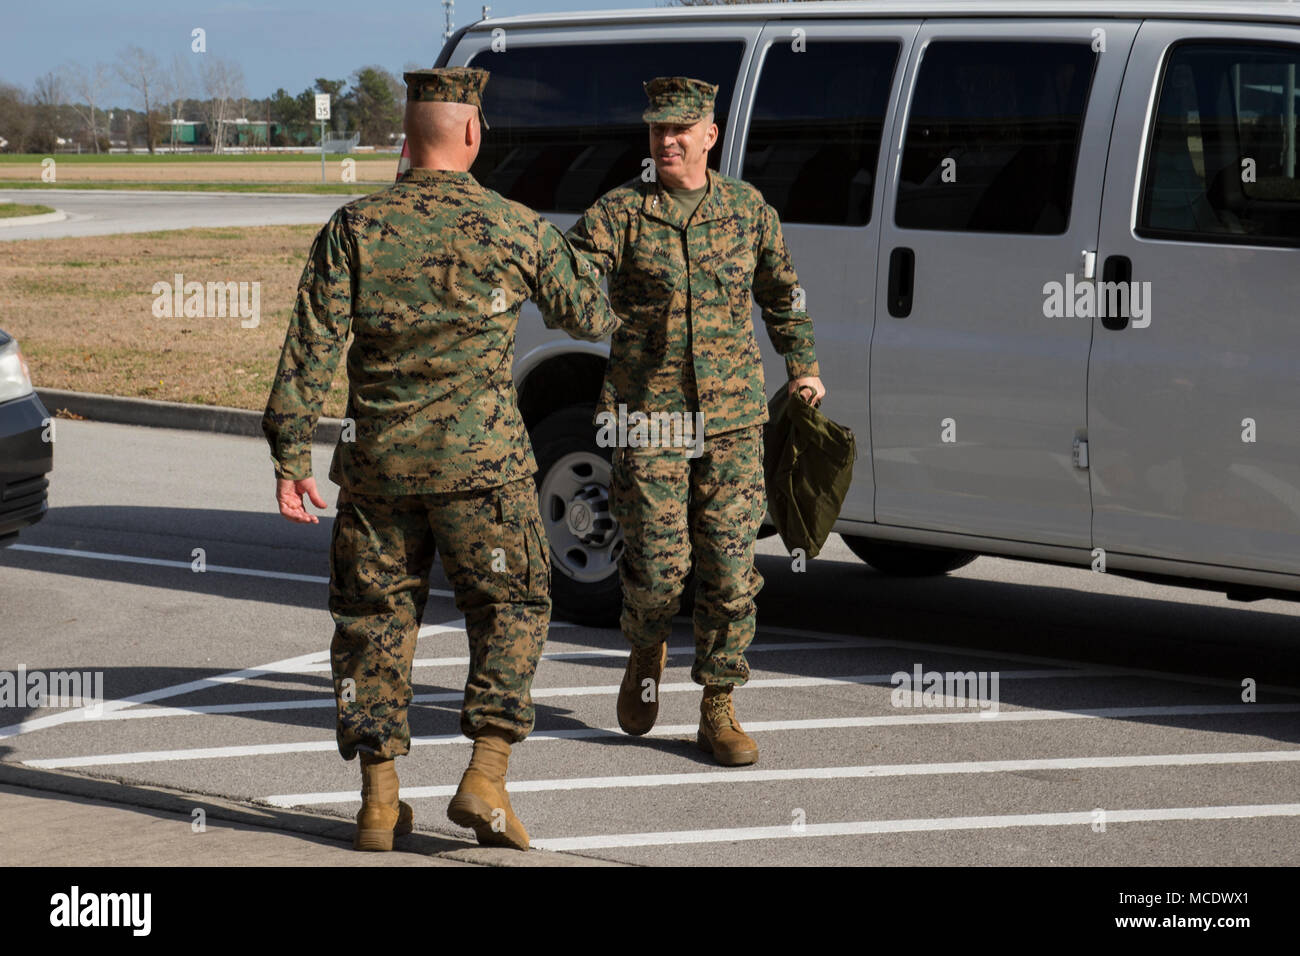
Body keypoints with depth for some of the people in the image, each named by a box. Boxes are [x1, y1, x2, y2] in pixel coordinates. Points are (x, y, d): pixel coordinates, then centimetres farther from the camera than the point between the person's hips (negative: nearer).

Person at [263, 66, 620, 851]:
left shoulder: (356, 227, -1)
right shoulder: (517, 230, -3)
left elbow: (311, 347, -6)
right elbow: (586, 315, 12)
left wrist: (292, 455, -4)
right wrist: (616, 313, 36)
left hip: (378, 462, 2)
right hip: (479, 462, -2)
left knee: (377, 619, 12)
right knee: (510, 609, 11)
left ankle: (380, 800, 12)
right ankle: (485, 780, -1)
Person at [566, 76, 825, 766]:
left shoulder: (747, 209, 7)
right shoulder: (622, 211, -3)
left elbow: (781, 290, 22)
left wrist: (802, 365, 20)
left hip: (733, 418, 2)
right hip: (649, 416, -2)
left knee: (730, 568, 0)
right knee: (658, 564, -4)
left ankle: (718, 711, 11)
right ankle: (647, 649, 30)